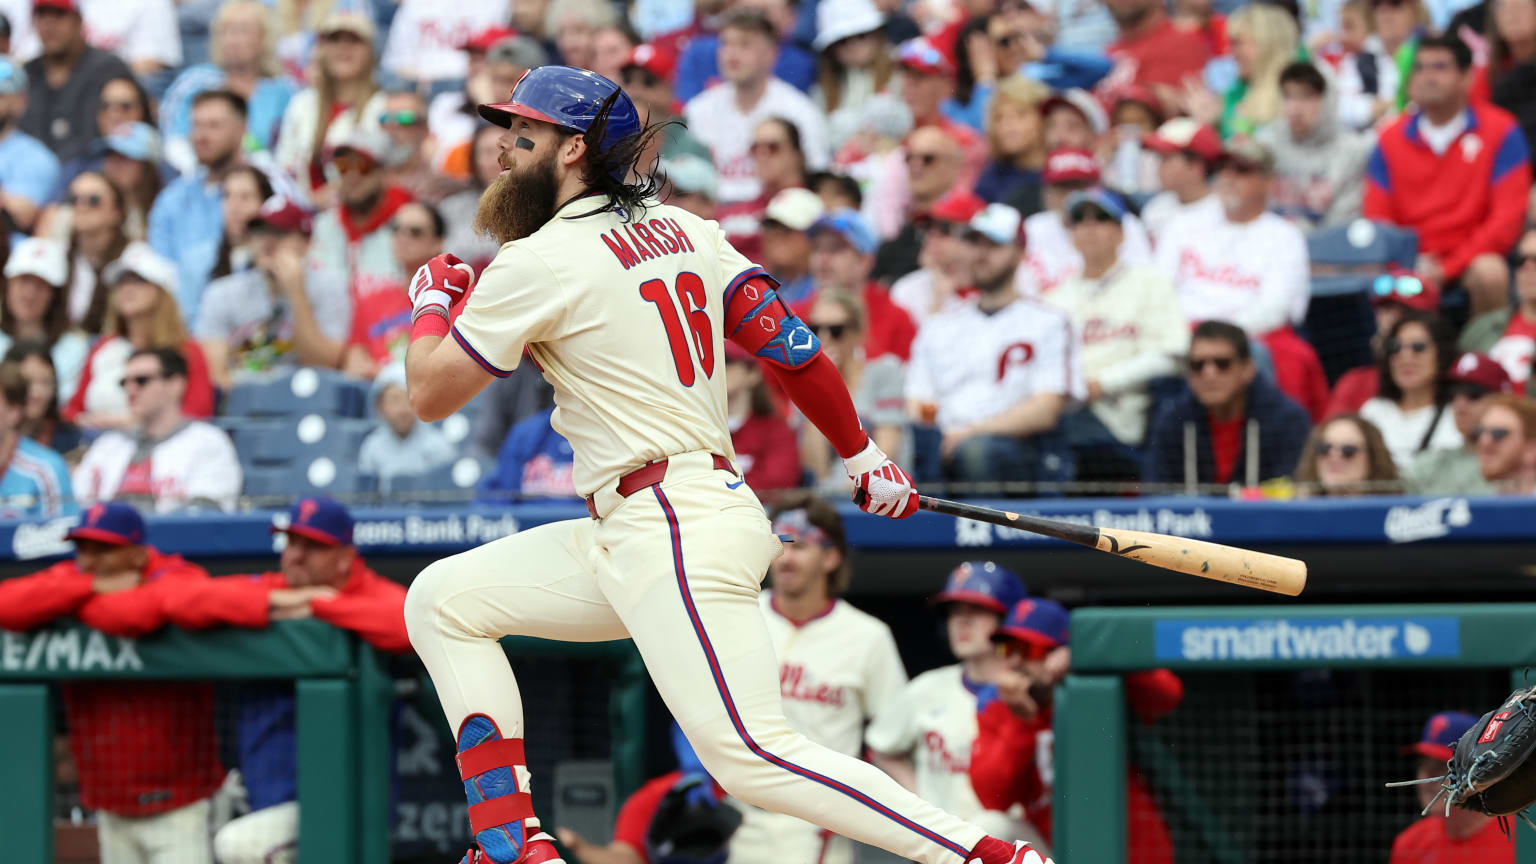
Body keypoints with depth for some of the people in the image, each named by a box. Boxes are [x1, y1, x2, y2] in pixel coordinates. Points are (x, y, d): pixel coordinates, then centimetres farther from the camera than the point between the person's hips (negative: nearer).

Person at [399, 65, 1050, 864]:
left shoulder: (541, 263, -9)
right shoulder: (682, 230, 14)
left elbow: (429, 395, -3)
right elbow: (790, 348, 12)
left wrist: (433, 301, 15)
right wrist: (865, 459, 21)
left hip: (673, 533, -10)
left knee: (751, 758, -19)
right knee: (443, 602, 13)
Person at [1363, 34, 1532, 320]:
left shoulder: (1499, 132, 0)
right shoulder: (1391, 140, 9)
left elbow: (1508, 217, -6)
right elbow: (1377, 219, 7)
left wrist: (1446, 269, -14)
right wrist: (1414, 267, -13)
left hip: (1471, 258, -2)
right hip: (1412, 262, 2)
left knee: (1490, 274, -35)